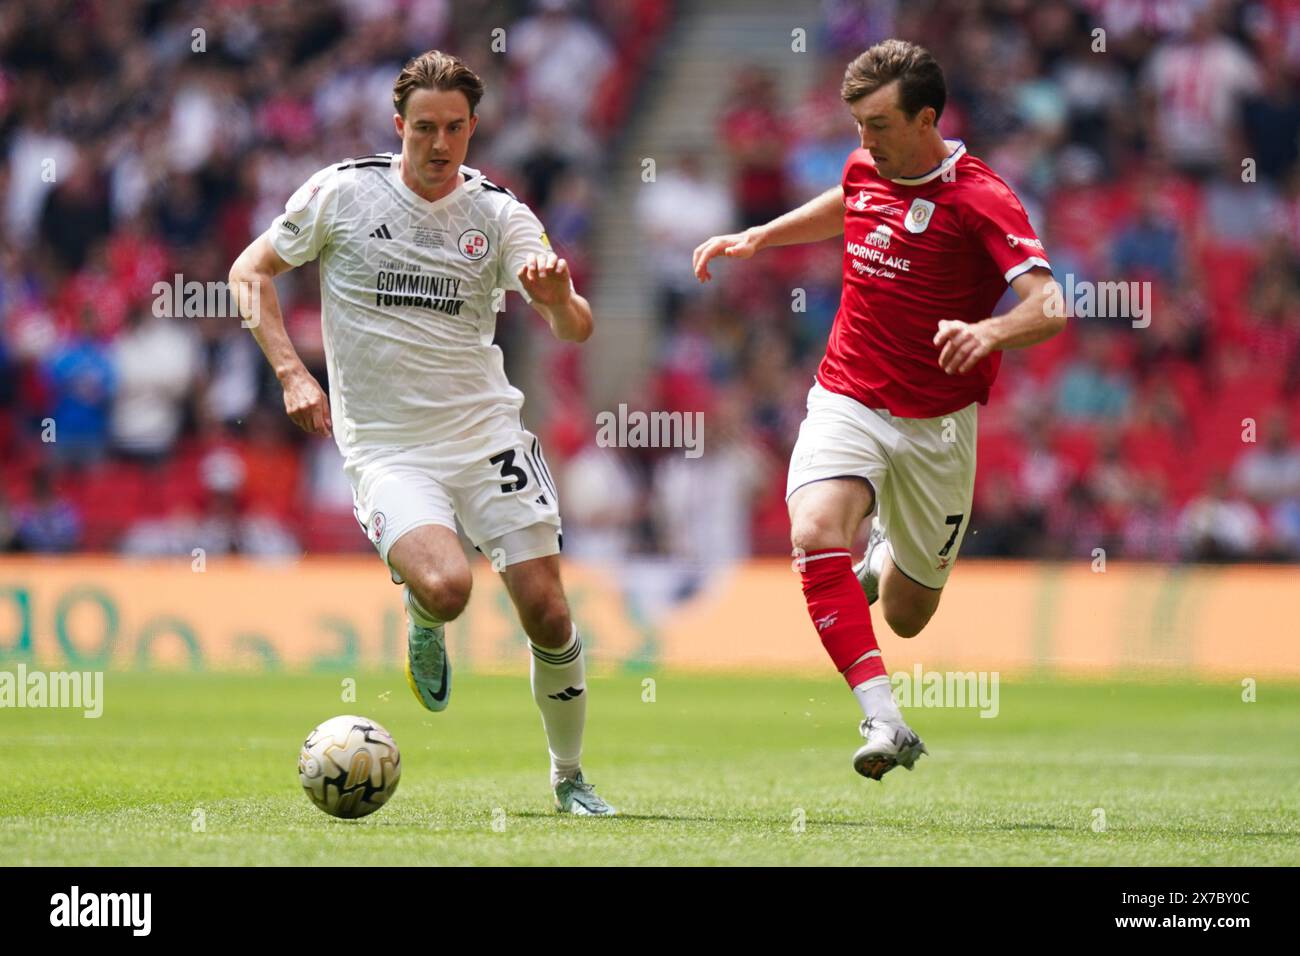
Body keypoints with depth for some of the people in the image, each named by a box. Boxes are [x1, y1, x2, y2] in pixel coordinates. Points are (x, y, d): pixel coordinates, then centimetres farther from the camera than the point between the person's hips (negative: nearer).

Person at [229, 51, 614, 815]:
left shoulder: (497, 213, 0)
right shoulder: (341, 193, -4)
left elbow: (576, 330, -6)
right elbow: (252, 271, 7)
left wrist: (558, 297, -31)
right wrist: (292, 374, -5)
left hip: (486, 430, 2)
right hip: (386, 447, -2)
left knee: (548, 612, -5)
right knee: (445, 586, -28)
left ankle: (569, 776, 17)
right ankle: (423, 629, 11)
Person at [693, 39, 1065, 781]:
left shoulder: (981, 199, -17)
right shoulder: (865, 169, 2)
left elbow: (1050, 306, -28)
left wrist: (990, 332, -48)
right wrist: (756, 237, 24)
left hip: (936, 423, -3)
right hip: (848, 400, 3)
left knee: (906, 617, 10)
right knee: (815, 533, -29)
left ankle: (890, 561, 49)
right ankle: (885, 721, -34)